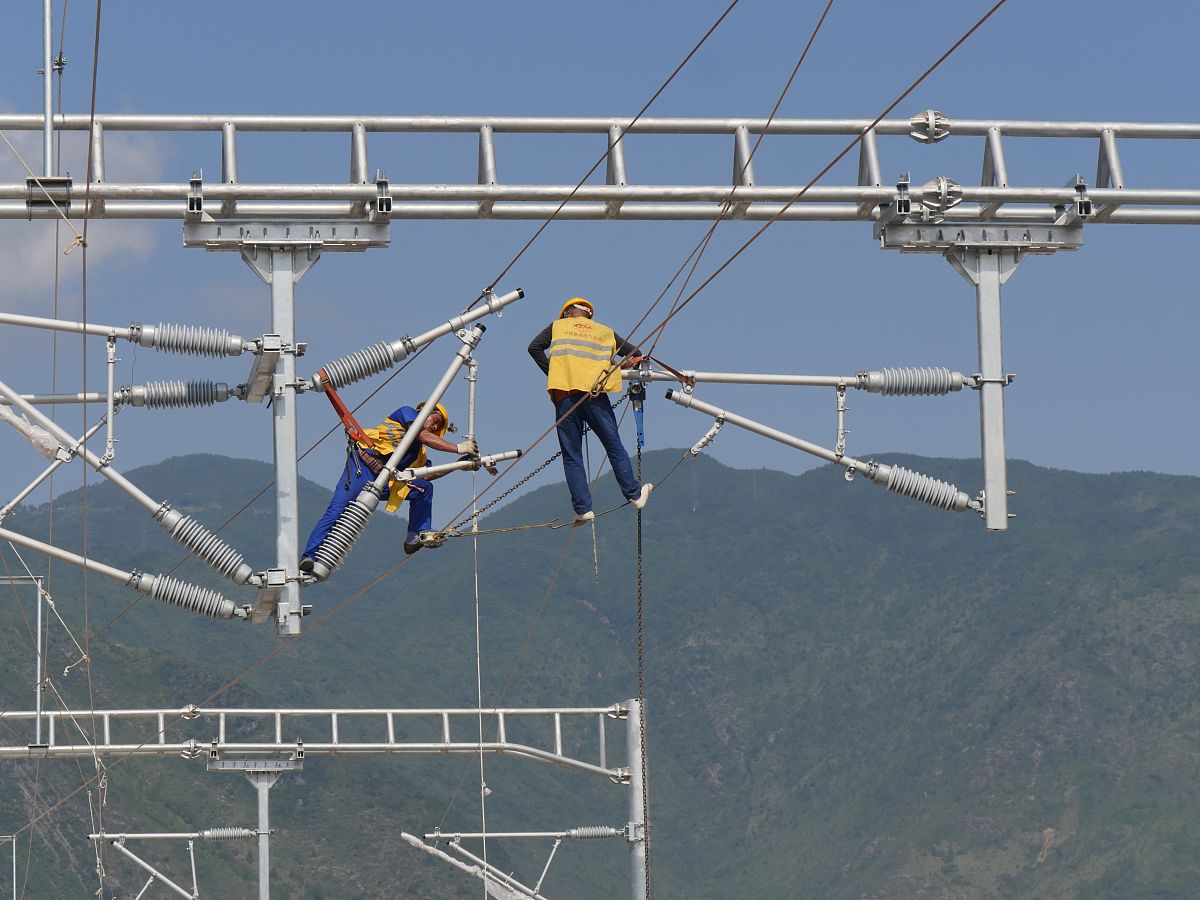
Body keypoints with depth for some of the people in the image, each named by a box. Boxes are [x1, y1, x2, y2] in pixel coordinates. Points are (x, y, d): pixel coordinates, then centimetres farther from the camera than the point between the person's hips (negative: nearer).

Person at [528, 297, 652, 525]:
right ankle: (634, 494, 20)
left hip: (565, 395, -1)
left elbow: (535, 347, 2)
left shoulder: (558, 326, 17)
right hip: (595, 395, 1)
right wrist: (617, 366, 34)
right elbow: (636, 355, 19)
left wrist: (551, 372, 9)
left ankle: (583, 508, -5)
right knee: (614, 446, 13)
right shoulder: (605, 332, 19)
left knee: (572, 456, 2)